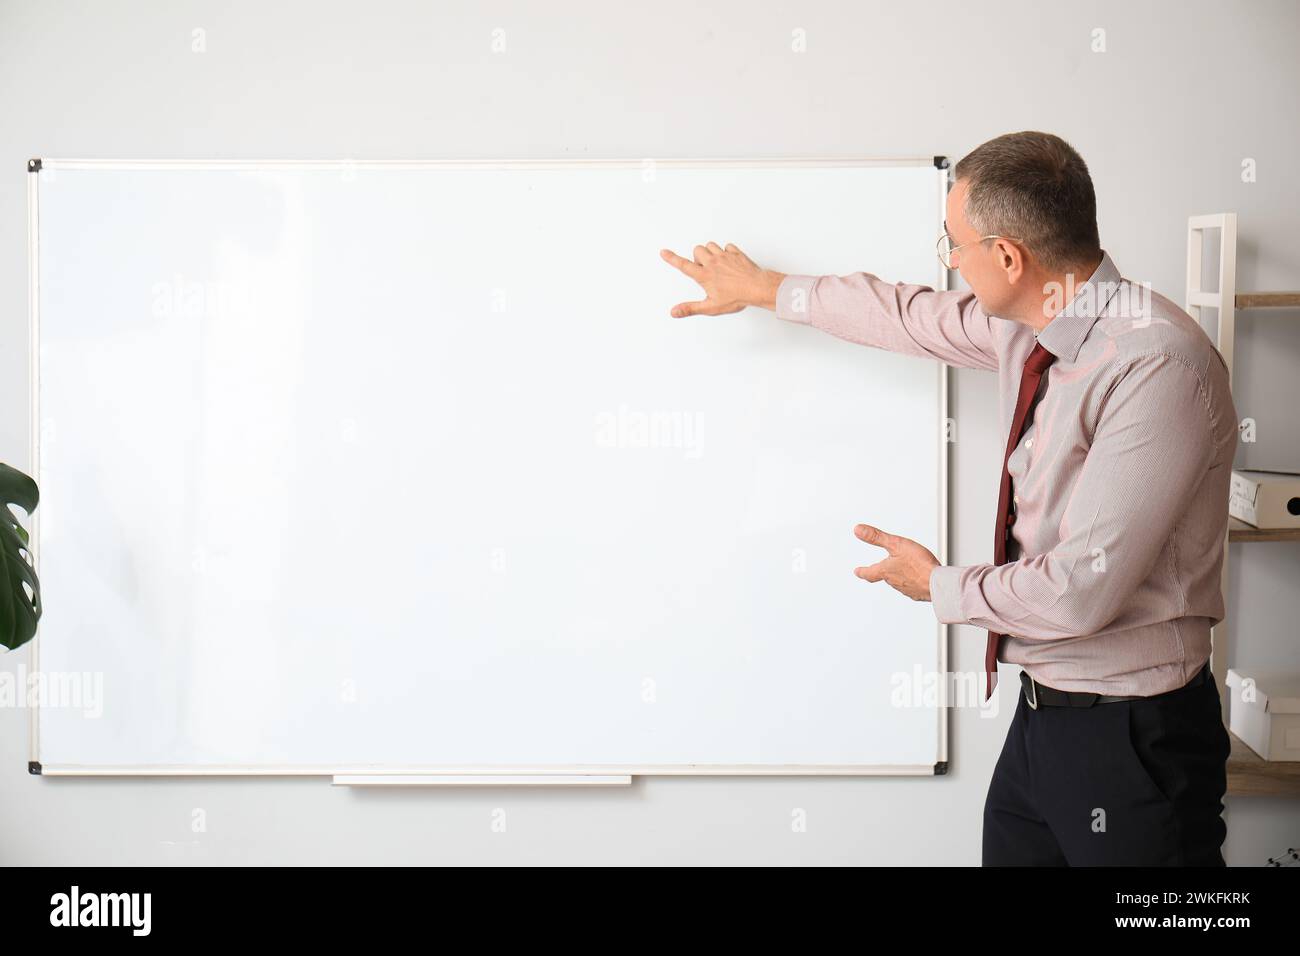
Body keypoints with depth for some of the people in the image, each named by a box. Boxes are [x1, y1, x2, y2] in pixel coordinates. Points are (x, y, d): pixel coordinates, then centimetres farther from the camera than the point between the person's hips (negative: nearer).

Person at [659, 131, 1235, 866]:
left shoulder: (1158, 364, -25)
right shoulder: (1029, 325, 0)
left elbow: (1082, 590, -26)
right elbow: (912, 315, 19)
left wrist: (941, 586, -9)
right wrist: (763, 289, 30)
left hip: (1130, 736, -7)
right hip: (1043, 716, 8)